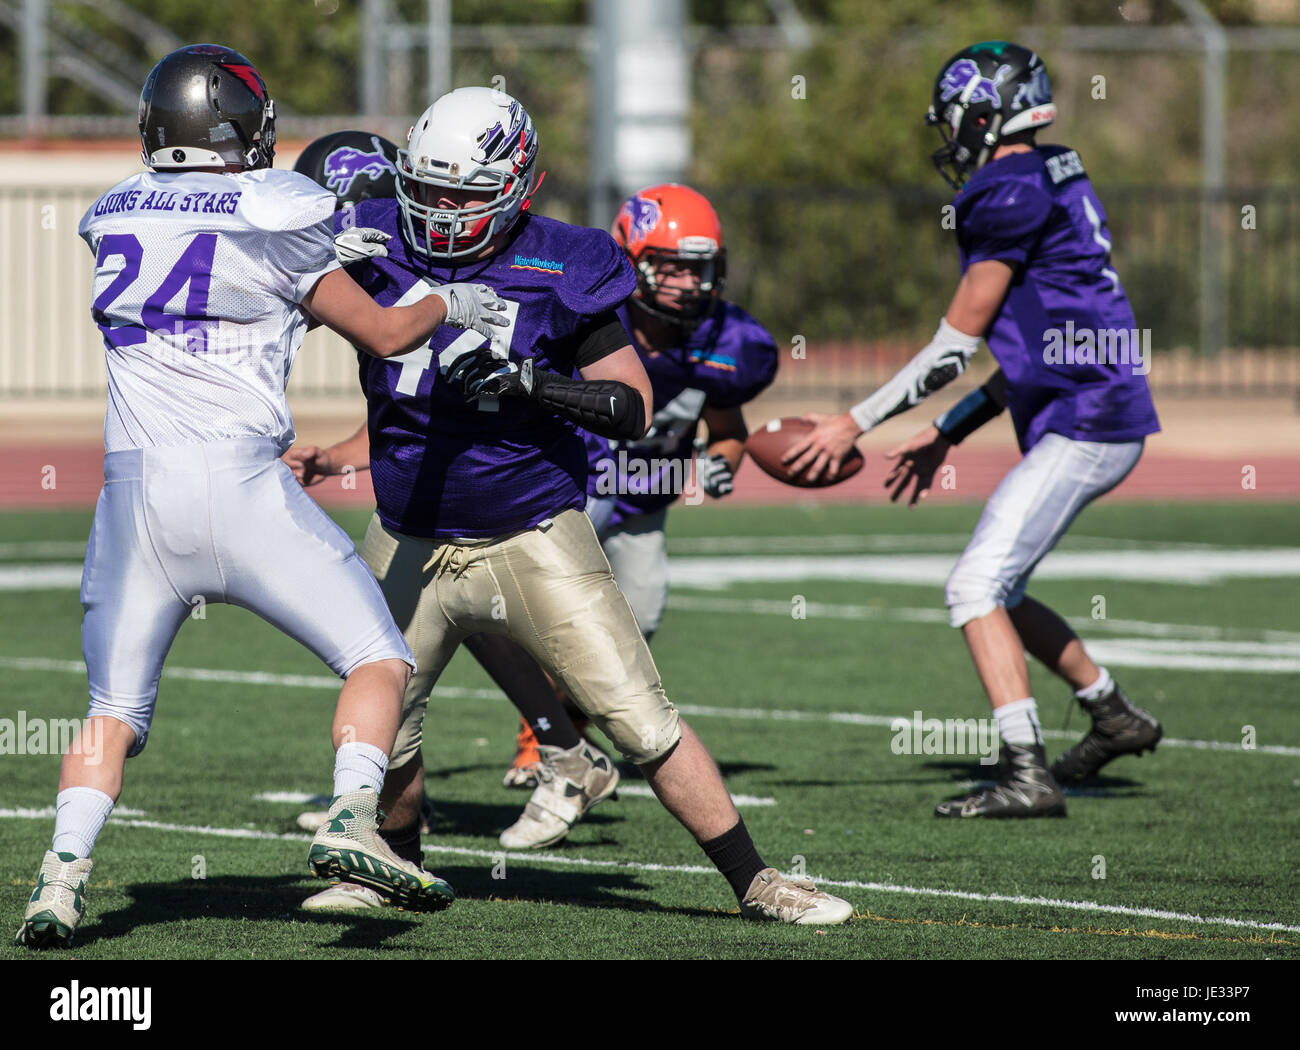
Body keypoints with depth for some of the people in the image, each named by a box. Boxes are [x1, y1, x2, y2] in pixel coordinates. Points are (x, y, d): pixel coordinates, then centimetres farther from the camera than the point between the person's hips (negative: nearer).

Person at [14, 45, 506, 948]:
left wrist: (335, 236, 29)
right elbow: (384, 335, 8)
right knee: (378, 659, 7)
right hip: (239, 481, -4)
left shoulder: (112, 219, 14)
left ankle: (63, 875, -6)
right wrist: (449, 304, 27)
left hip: (134, 489, 4)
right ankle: (352, 821, -14)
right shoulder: (275, 217, 0)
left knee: (115, 708, 12)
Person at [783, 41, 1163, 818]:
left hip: (1083, 425, -10)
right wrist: (945, 436, 23)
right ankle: (1115, 716, 32)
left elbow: (954, 349, -13)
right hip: (1105, 422, 10)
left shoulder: (1011, 195, -14)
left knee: (977, 588, -12)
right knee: (996, 589, 19)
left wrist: (858, 424, -8)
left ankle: (1028, 776, -17)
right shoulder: (1056, 184, 16)